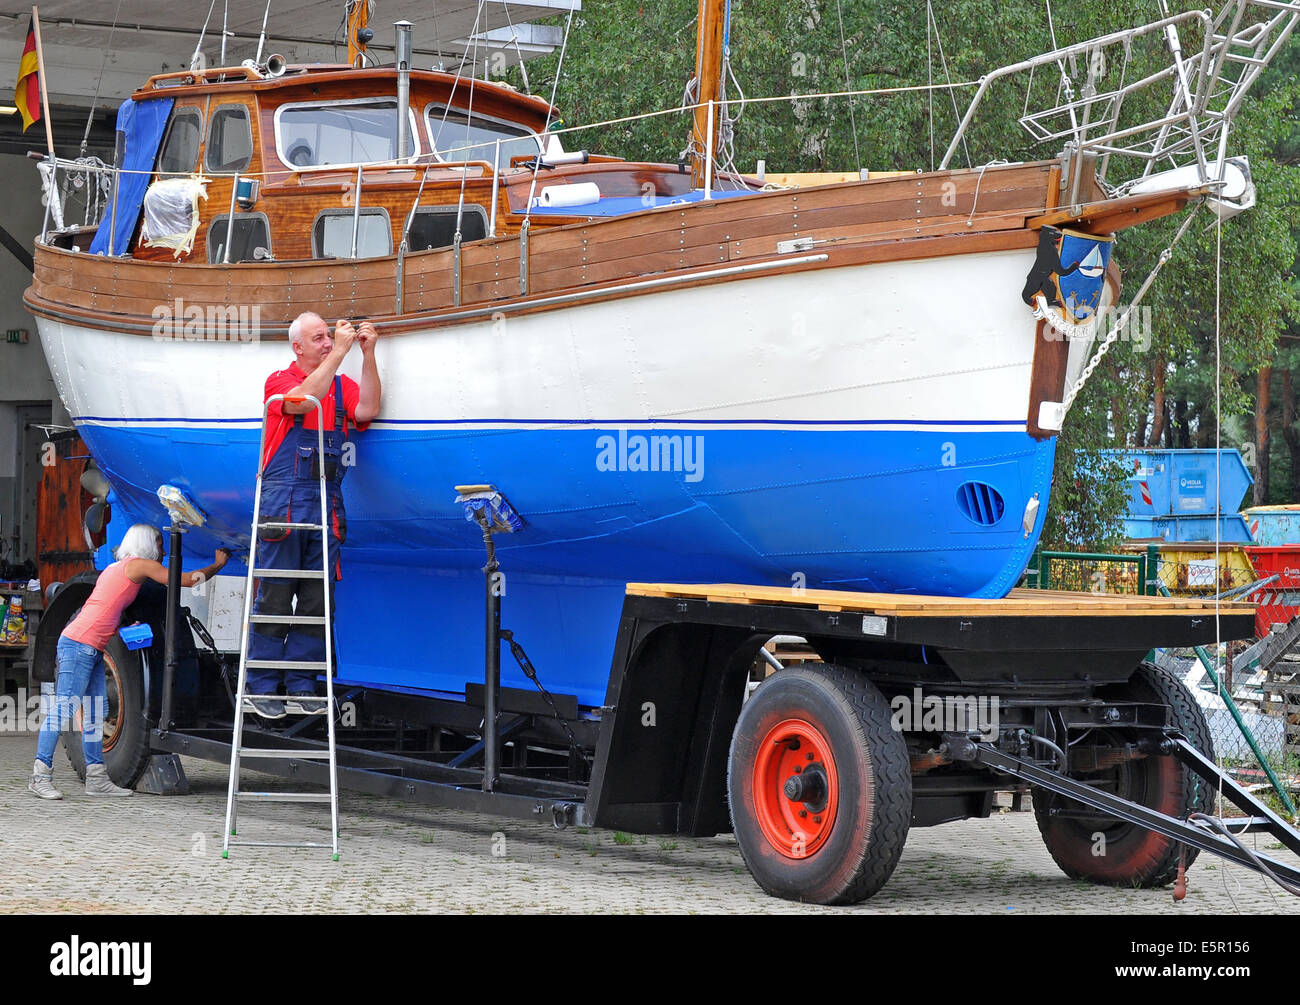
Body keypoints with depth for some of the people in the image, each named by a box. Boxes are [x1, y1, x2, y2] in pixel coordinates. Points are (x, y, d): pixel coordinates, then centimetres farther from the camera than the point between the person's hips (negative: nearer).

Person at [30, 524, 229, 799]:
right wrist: (218, 564, 9)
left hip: (92, 650, 10)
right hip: (80, 645, -10)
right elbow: (187, 580, -4)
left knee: (94, 713, 8)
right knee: (64, 708, -12)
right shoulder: (140, 565, -3)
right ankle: (40, 776, -14)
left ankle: (96, 779, 8)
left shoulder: (115, 568, 24)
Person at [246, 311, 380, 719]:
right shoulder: (280, 380, 5)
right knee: (274, 596, -4)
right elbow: (304, 400, -16)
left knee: (317, 599, 4)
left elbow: (366, 410, -3)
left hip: (327, 505, 5)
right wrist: (341, 351, -14)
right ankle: (261, 688, 2)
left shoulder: (342, 385, 17)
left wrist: (368, 355, -6)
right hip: (283, 500, -4)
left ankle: (300, 688, 10)